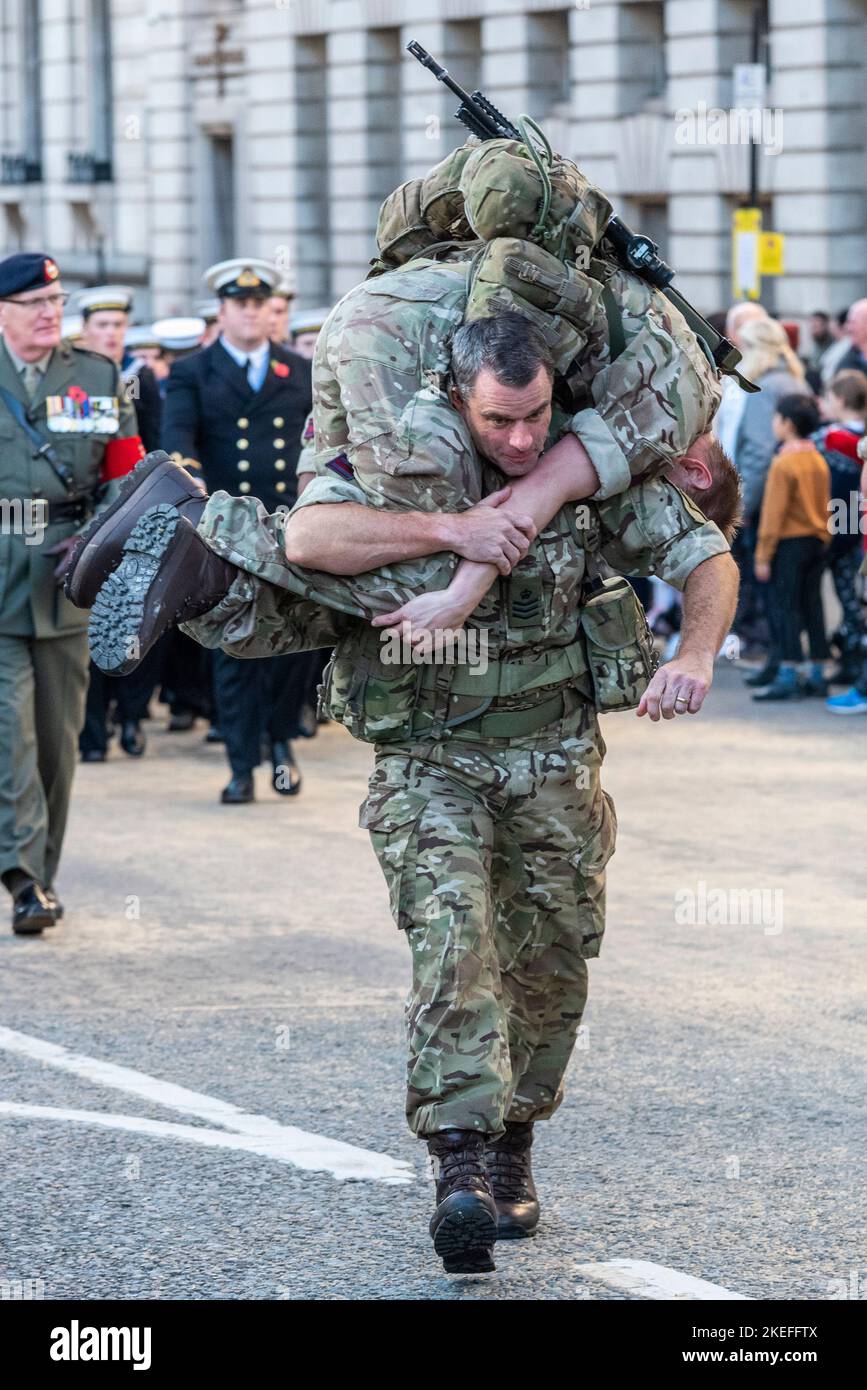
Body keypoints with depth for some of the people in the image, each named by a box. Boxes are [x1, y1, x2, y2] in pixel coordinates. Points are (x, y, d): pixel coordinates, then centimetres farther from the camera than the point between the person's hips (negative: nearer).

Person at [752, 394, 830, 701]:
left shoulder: (783, 464, -14)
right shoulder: (820, 462, 10)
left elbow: (773, 514, -15)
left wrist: (763, 555, -12)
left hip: (790, 542, -8)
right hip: (818, 542, 8)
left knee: (784, 608, -5)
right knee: (811, 607, 11)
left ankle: (787, 675, -9)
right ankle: (815, 673, 13)